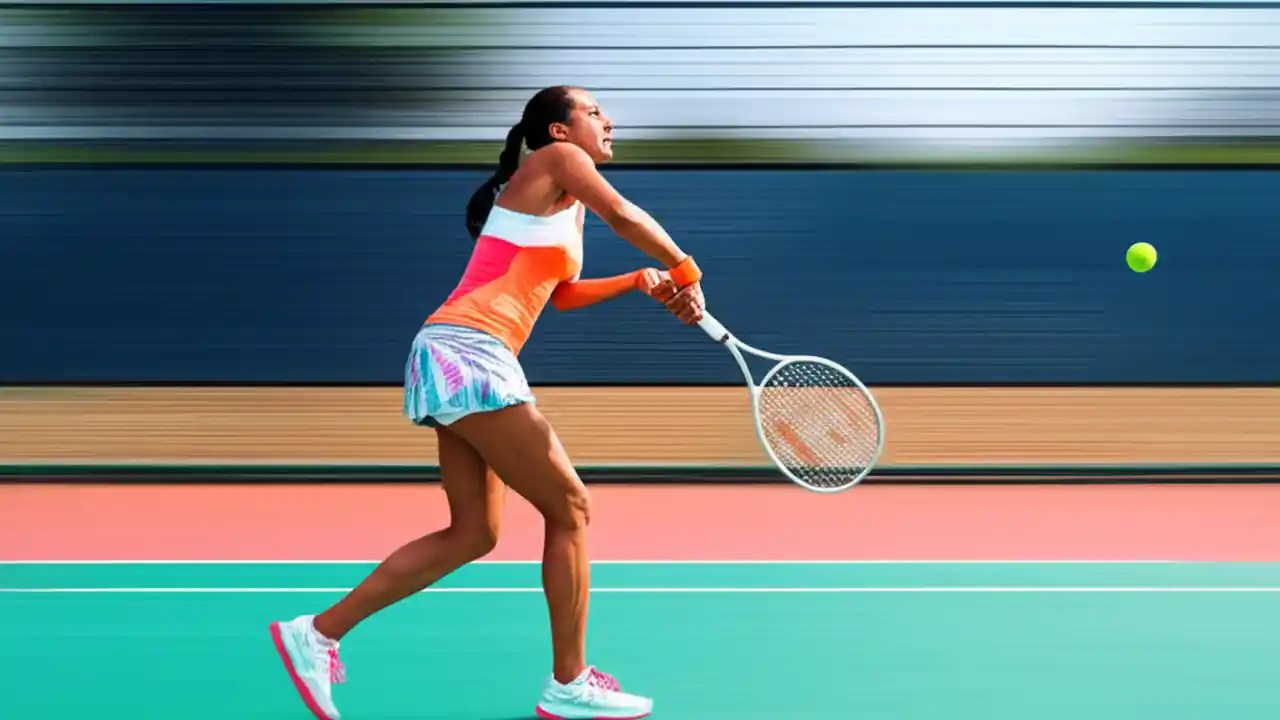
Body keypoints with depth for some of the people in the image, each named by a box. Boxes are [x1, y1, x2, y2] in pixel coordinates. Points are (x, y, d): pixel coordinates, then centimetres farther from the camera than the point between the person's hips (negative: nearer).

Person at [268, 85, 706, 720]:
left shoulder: (569, 206, 26)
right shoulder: (556, 160, 0)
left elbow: (560, 293, 30)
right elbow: (625, 217, -9)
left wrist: (641, 281, 20)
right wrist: (685, 272, 4)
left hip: (461, 357, 10)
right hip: (467, 351, -10)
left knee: (473, 534, 10)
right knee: (569, 507, -3)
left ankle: (317, 632, 9)